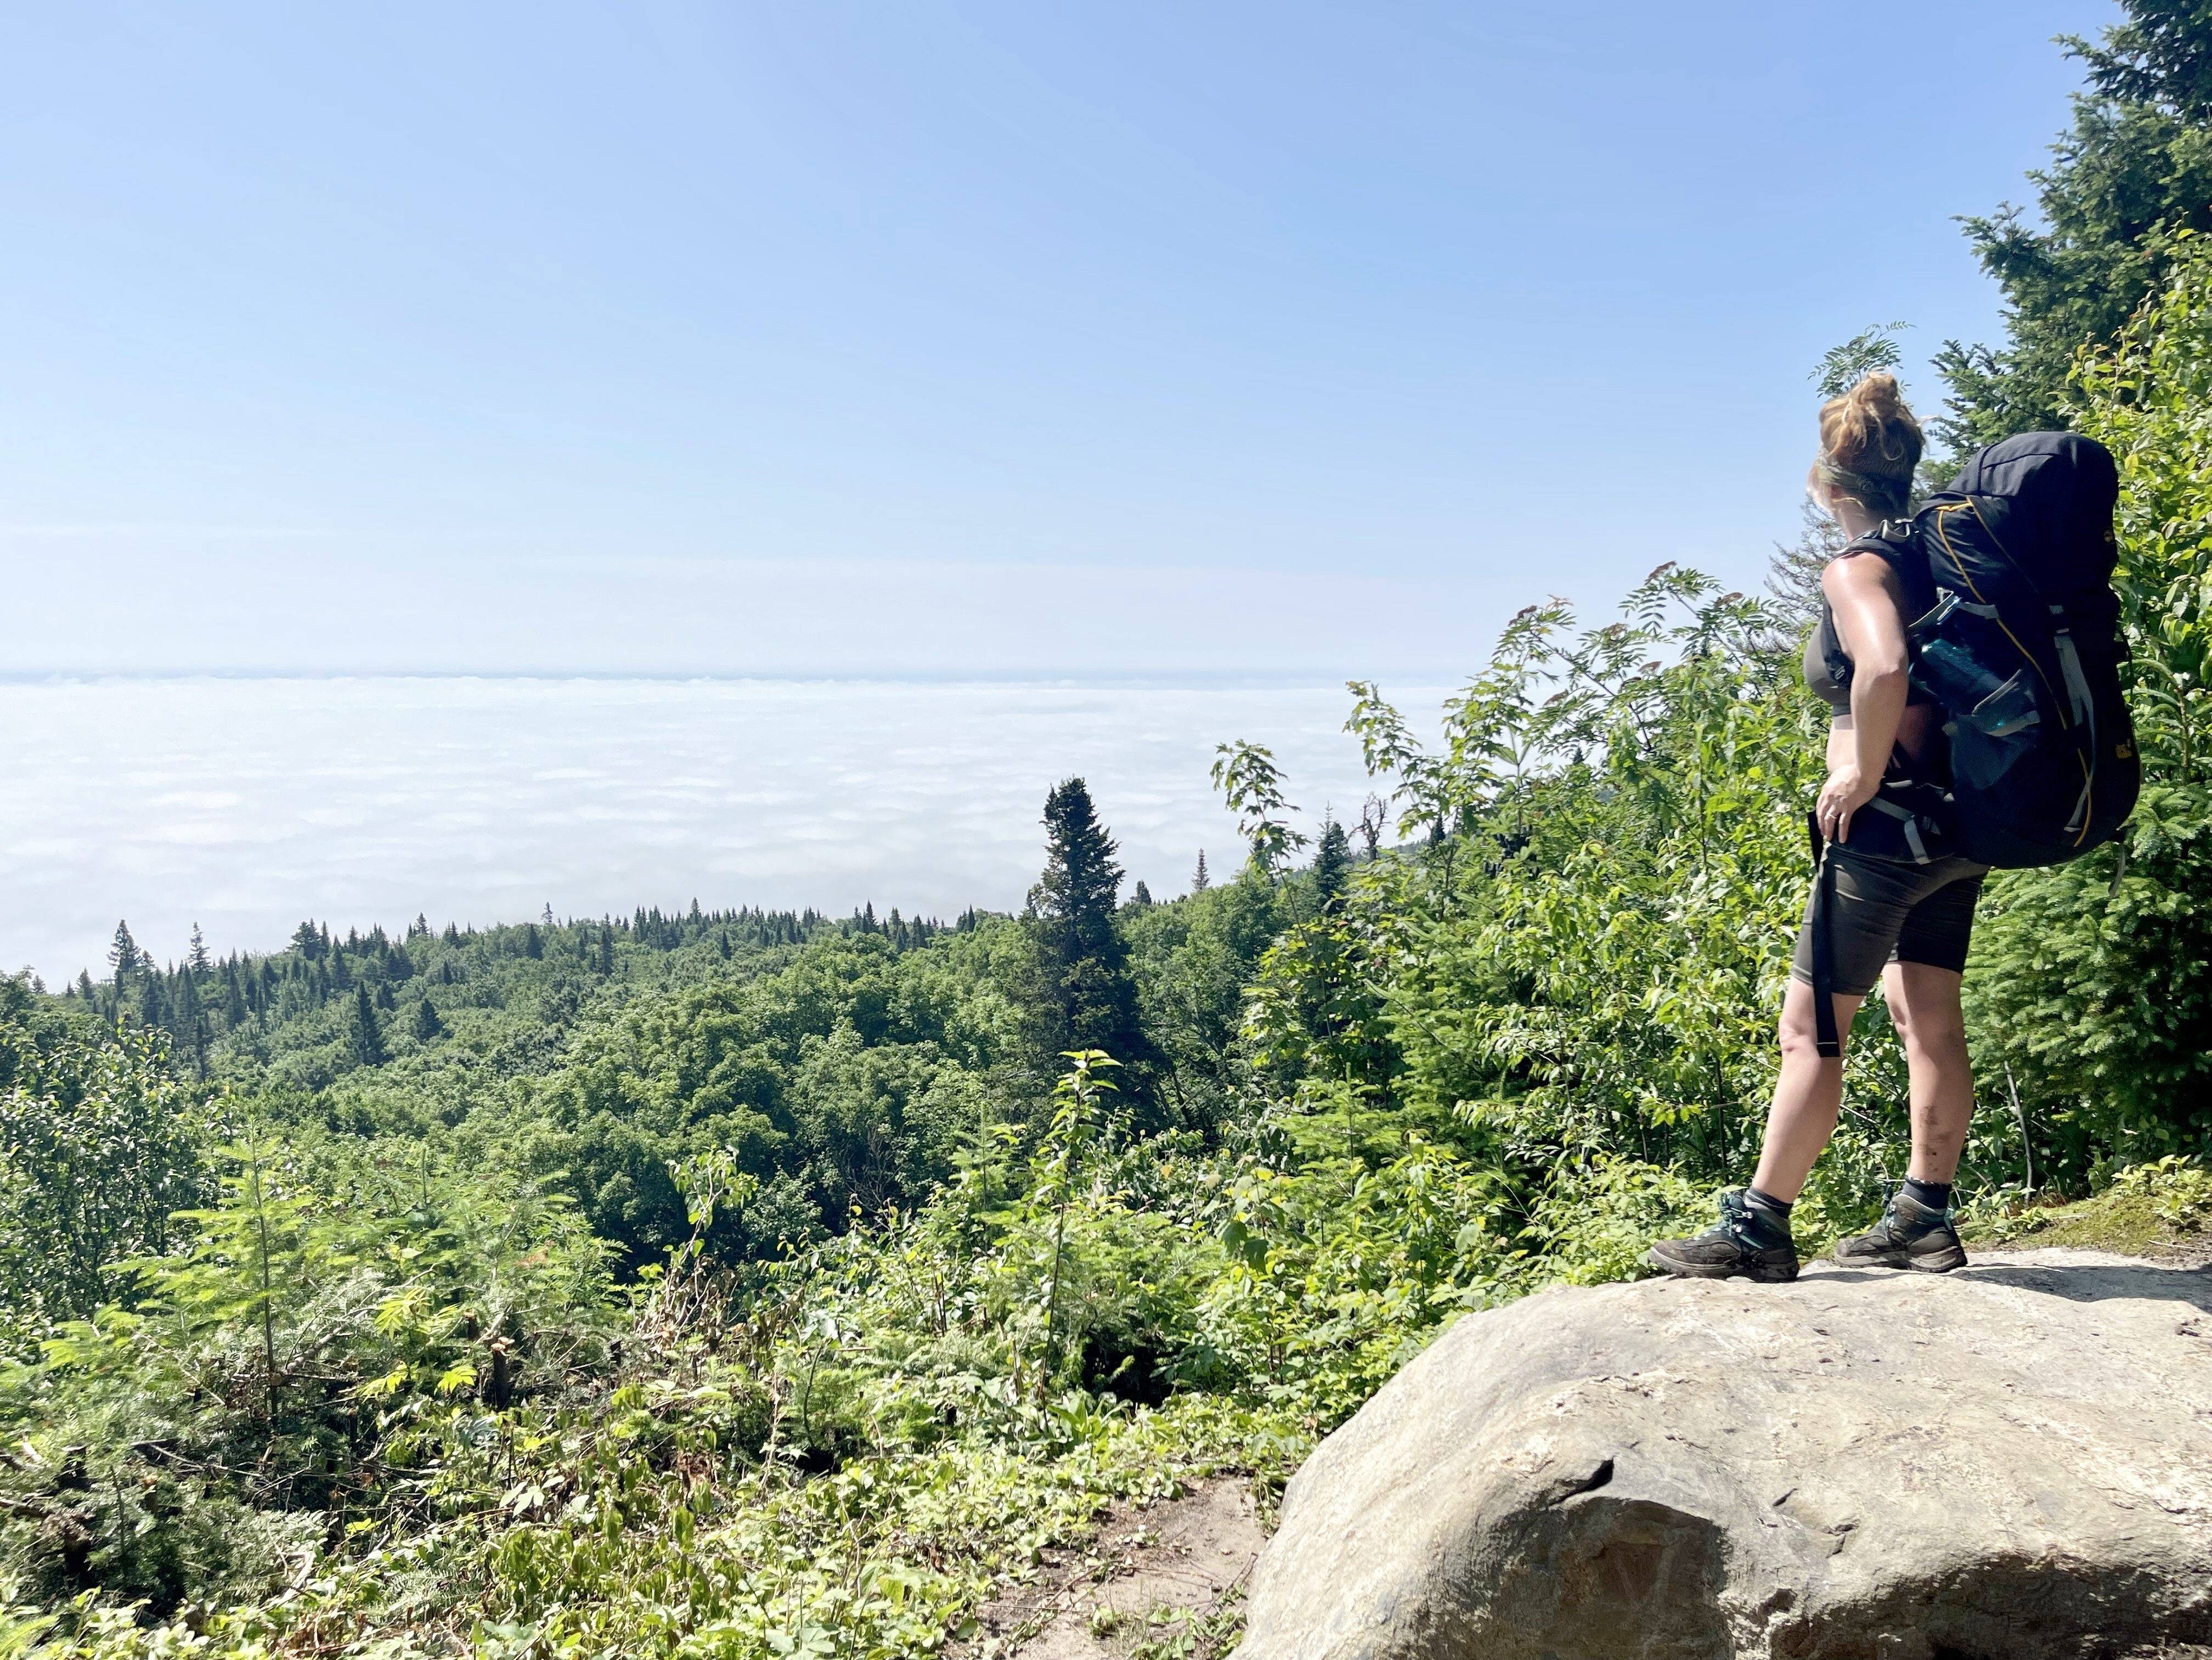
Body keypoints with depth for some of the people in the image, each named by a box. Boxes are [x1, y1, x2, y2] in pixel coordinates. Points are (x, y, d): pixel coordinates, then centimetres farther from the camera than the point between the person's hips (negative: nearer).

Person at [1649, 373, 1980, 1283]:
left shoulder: (1856, 569, -15)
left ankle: (1756, 1230, 5)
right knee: (1929, 1014, 14)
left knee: (1809, 1028, -2)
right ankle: (1924, 1219, 22)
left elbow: (1882, 667, -35)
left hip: (1886, 825, -9)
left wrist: (1861, 774, -22)